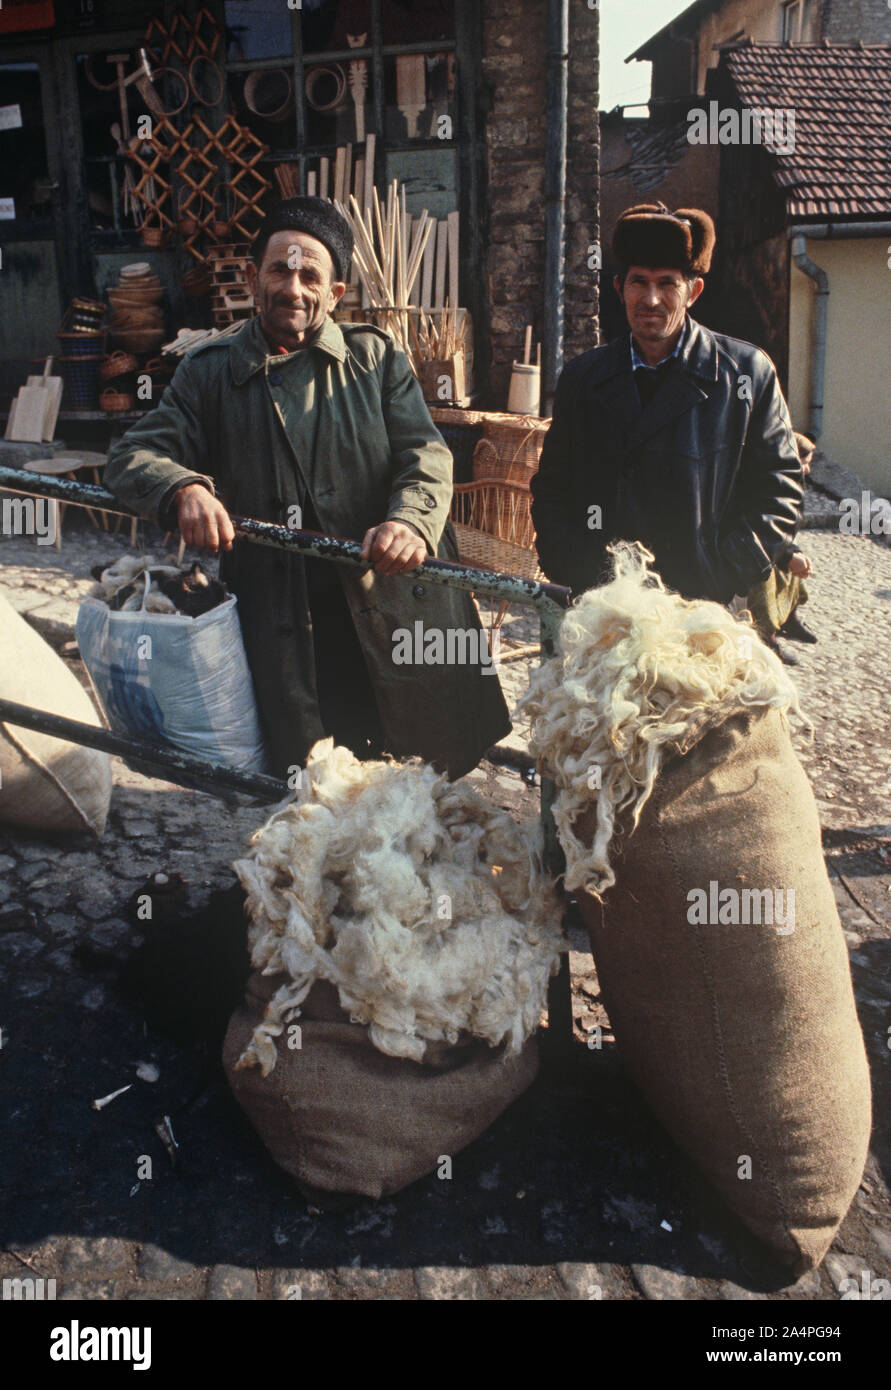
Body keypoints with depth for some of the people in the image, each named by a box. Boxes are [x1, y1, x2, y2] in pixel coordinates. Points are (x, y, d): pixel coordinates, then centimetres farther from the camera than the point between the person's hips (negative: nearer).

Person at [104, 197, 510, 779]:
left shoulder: (378, 358, 8)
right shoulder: (210, 373, 9)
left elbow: (425, 453, -3)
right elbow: (134, 454, 4)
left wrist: (411, 519, -26)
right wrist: (184, 489, -21)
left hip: (391, 597, 0)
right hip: (282, 624, 0)